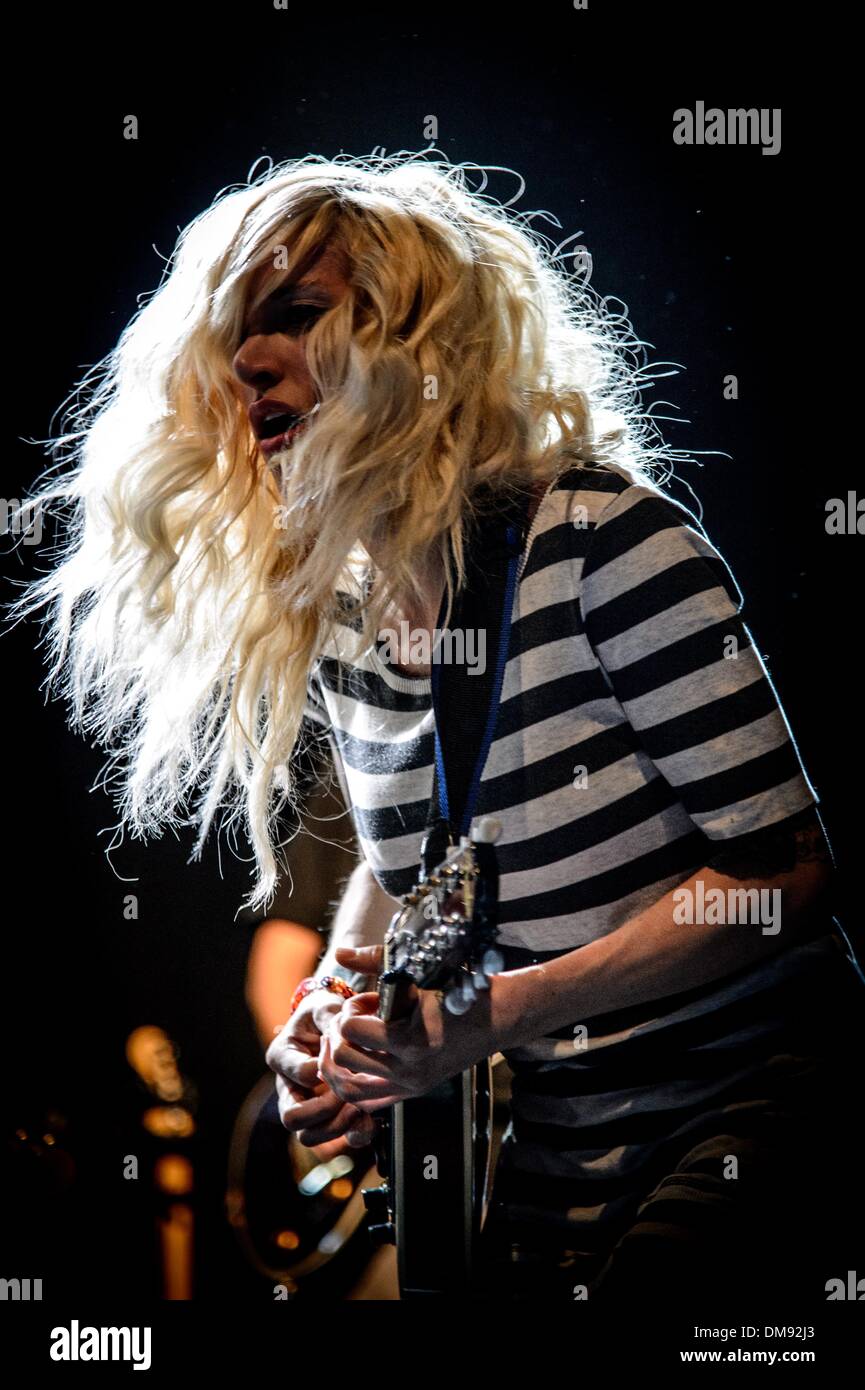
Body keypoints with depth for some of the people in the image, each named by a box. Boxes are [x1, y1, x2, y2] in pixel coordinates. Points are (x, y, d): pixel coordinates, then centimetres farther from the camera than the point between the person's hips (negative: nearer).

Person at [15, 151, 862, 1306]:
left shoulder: (600, 539, -17)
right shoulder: (325, 628, 4)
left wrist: (505, 1012, -24)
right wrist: (333, 1004, 0)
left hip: (747, 1091, -6)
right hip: (555, 1134, 6)